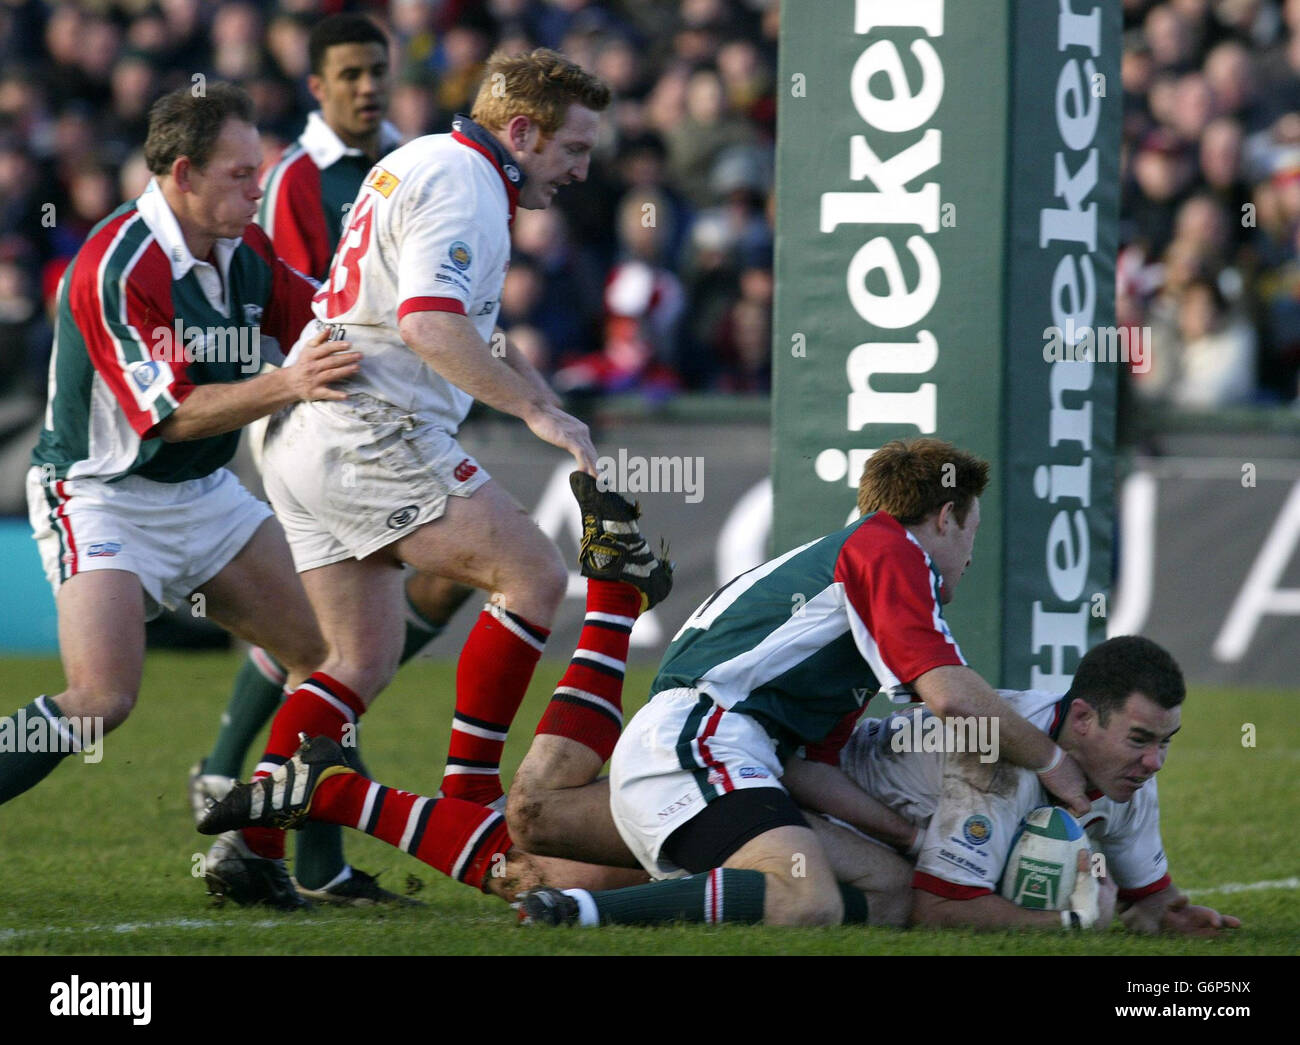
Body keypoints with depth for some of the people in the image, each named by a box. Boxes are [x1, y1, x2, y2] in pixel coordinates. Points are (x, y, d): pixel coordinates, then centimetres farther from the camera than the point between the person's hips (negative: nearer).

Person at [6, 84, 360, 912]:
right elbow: (173, 412, -25)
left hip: (204, 494, 8)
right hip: (101, 495, -8)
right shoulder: (116, 269, -24)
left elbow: (324, 323, 14)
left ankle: (260, 853, 10)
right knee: (102, 700, -24)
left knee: (331, 651, 2)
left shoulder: (244, 249, 1)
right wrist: (285, 387, -35)